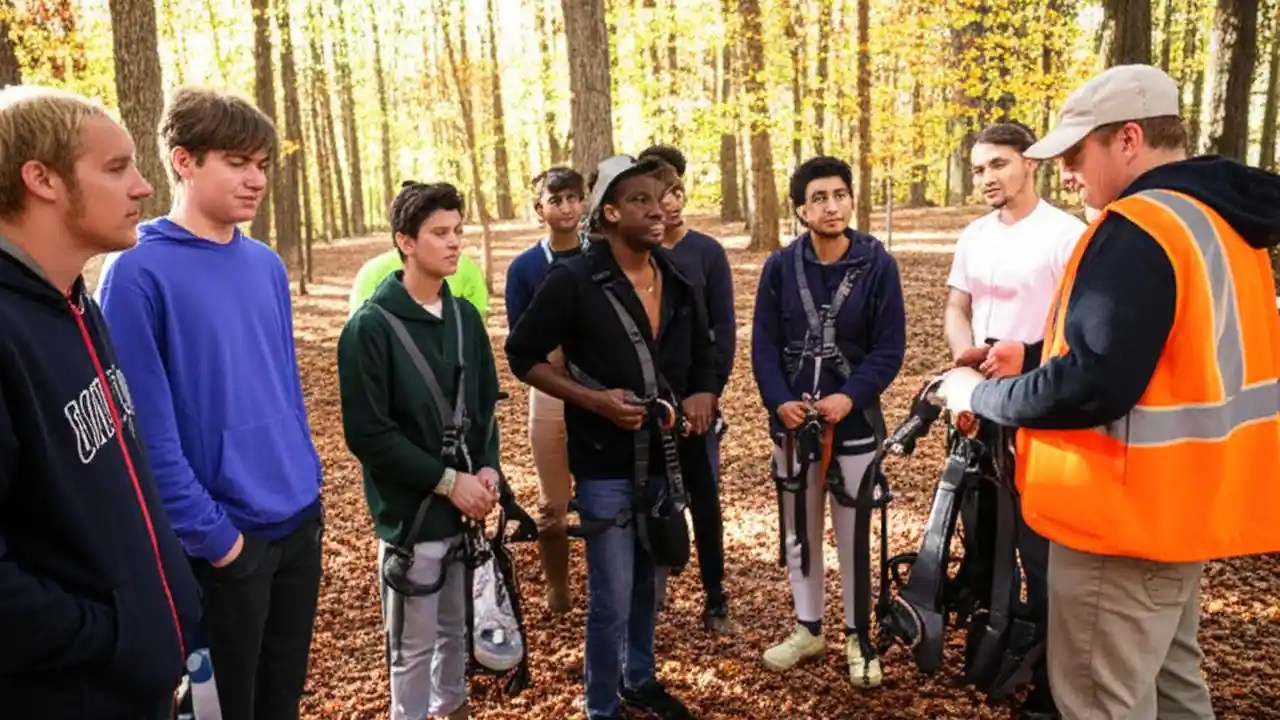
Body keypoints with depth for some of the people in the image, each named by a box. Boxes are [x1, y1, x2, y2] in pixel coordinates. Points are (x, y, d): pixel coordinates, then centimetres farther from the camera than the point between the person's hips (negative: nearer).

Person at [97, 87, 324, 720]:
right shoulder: (139, 274, -14)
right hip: (225, 536, -6)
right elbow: (146, 427, -16)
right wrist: (211, 533, -15)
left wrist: (307, 483, 10)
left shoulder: (267, 266, 6)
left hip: (300, 520, 6)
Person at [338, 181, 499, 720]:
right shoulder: (371, 326, -13)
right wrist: (447, 480, -17)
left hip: (466, 508, 6)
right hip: (410, 513, -6)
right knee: (415, 644, 8)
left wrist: (488, 469, -6)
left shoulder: (464, 317, 5)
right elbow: (367, 434, -16)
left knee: (457, 628, 21)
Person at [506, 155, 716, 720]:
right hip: (606, 466, -5)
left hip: (665, 459, 6)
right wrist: (592, 399, -19)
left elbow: (702, 354, 17)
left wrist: (702, 396, -5)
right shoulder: (574, 280, -13)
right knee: (611, 600, 2)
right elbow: (522, 355, -8)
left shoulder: (677, 281, 4)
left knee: (647, 583, 20)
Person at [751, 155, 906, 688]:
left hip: (854, 421, -2)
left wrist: (851, 396, -19)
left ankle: (858, 637, 24)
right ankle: (808, 628, 31)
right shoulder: (780, 266, -2)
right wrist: (778, 401, -14)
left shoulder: (878, 264, -7)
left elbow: (890, 347, -7)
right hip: (792, 421, 2)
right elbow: (764, 344, -1)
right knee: (799, 532, 14)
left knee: (854, 535, 7)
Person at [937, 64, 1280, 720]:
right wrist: (1034, 353, 12)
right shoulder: (1219, 216, 9)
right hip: (1179, 503, 10)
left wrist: (979, 396, -14)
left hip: (1127, 514, -10)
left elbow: (1090, 388, -29)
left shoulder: (1138, 229, -22)